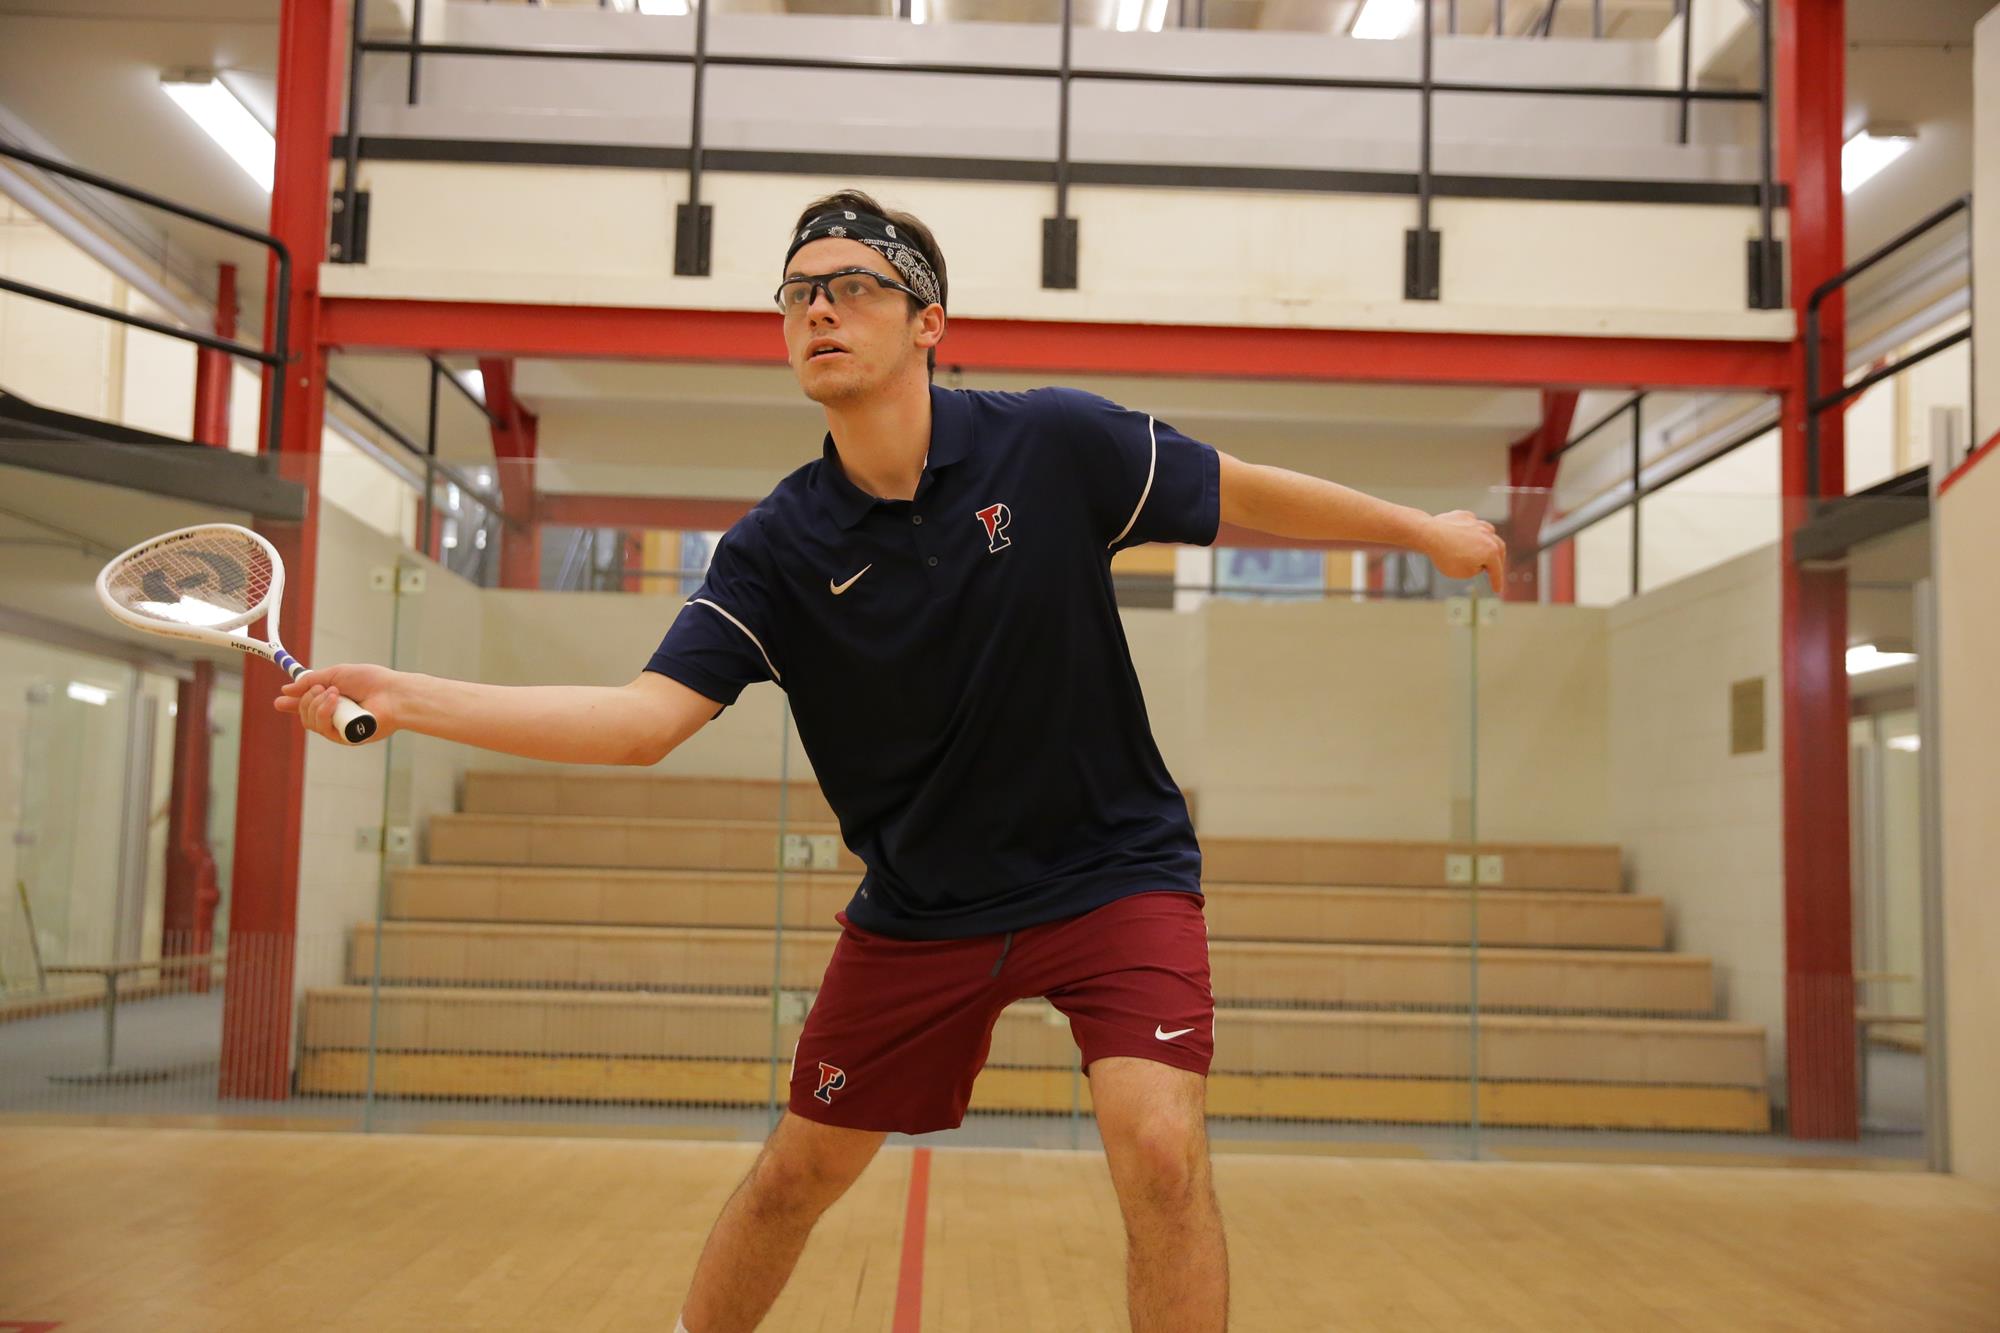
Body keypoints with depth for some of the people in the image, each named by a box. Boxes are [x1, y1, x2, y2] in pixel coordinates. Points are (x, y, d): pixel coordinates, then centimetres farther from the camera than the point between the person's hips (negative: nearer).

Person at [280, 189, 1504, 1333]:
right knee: (798, 1172, 11)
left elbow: (1241, 494, 1)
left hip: (1113, 872, -2)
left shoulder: (1055, 443, -14)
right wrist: (404, 699, -27)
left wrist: (1423, 527, 9)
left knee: (1159, 1150, -22)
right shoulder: (777, 549, -10)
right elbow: (645, 719, -18)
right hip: (921, 907, 2)